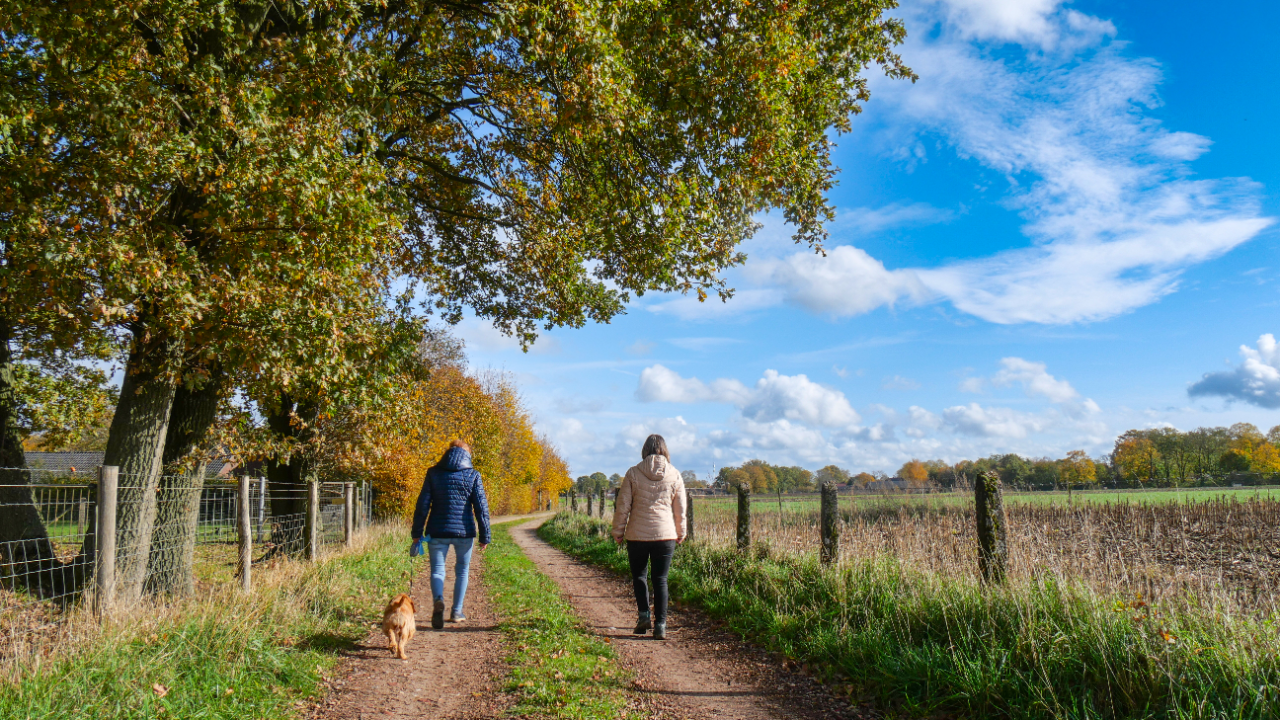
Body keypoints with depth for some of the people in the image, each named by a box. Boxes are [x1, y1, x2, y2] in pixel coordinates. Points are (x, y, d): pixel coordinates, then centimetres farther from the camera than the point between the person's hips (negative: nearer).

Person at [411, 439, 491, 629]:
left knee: (437, 570, 6)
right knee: (462, 571, 17)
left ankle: (438, 601, -22)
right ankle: (457, 612, 21)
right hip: (464, 531, 0)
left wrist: (417, 534, 4)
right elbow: (481, 507, -4)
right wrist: (485, 536, 1)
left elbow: (423, 504, 0)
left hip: (437, 531, 0)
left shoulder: (434, 473, 2)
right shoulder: (472, 475, -1)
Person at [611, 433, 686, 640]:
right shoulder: (674, 475, 1)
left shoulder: (633, 474, -3)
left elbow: (622, 507, -1)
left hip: (637, 535, -1)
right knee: (660, 579, 7)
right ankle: (660, 625, 4)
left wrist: (618, 532, 10)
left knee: (638, 575, 17)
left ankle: (644, 615, 5)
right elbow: (680, 509, 7)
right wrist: (681, 534, 20)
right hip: (665, 535, 1)